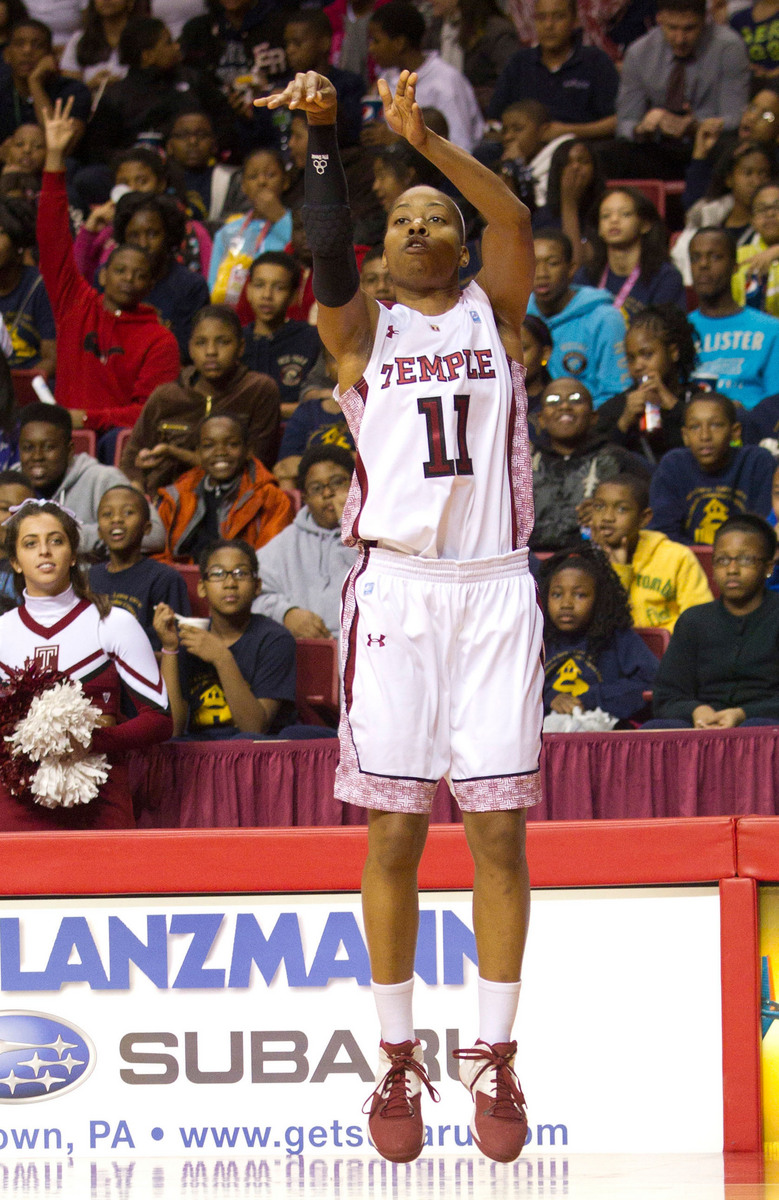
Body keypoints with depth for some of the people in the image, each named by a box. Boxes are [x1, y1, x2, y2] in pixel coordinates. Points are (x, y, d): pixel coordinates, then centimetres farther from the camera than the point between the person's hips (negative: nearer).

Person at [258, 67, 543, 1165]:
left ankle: (494, 1060, 6)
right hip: (395, 589, 0)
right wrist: (324, 139, -25)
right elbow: (326, 256, -11)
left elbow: (514, 220, -8)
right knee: (393, 833, -1)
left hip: (495, 589, 0)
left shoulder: (497, 313, 11)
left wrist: (428, 140, -22)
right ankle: (399, 1062, 7)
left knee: (499, 829, -1)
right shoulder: (362, 330, 10)